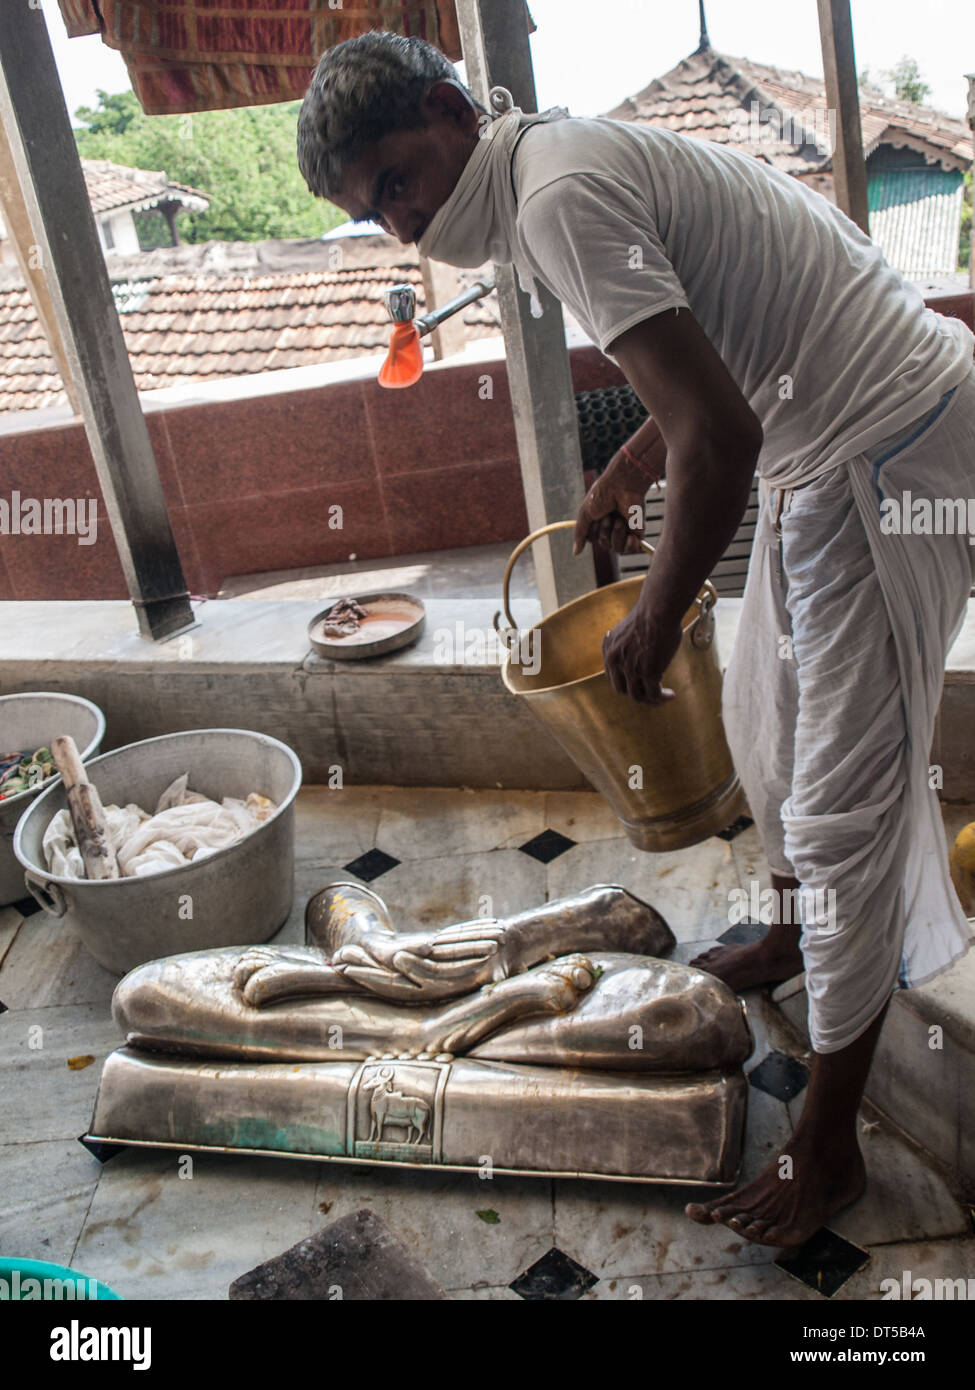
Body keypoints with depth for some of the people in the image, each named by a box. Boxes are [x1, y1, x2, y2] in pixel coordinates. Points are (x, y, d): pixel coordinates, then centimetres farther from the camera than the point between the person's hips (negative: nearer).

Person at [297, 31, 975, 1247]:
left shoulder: (561, 195, -22)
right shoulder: (566, 159, 11)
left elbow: (722, 432, -29)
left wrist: (658, 615, -16)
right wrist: (630, 468, 20)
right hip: (828, 444, 10)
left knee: (843, 803, -4)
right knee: (765, 720, 22)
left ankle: (826, 1147, 11)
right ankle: (795, 938, 48)